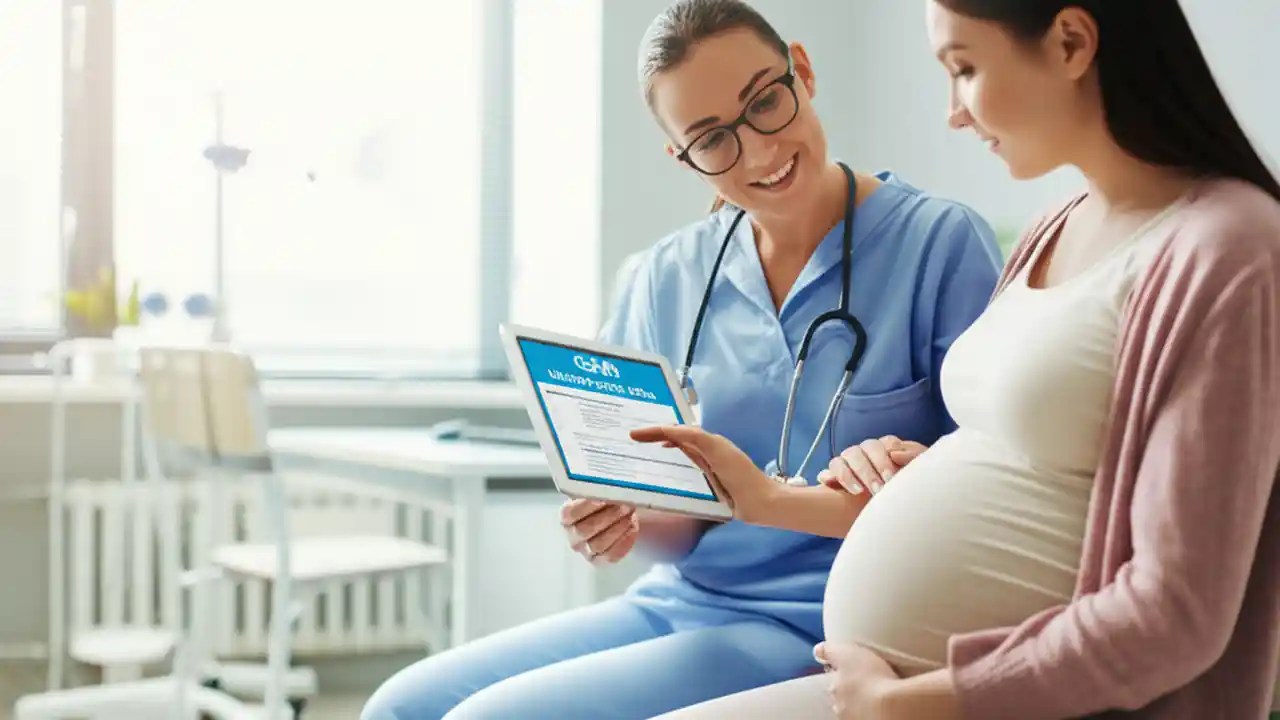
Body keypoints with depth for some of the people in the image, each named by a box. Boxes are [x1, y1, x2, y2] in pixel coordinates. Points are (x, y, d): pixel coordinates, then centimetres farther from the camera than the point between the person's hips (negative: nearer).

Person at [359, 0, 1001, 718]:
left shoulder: (941, 241, -9)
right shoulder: (670, 278, 5)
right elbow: (679, 528, 10)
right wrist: (624, 521, -13)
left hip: (814, 632, -5)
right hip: (674, 602, 6)